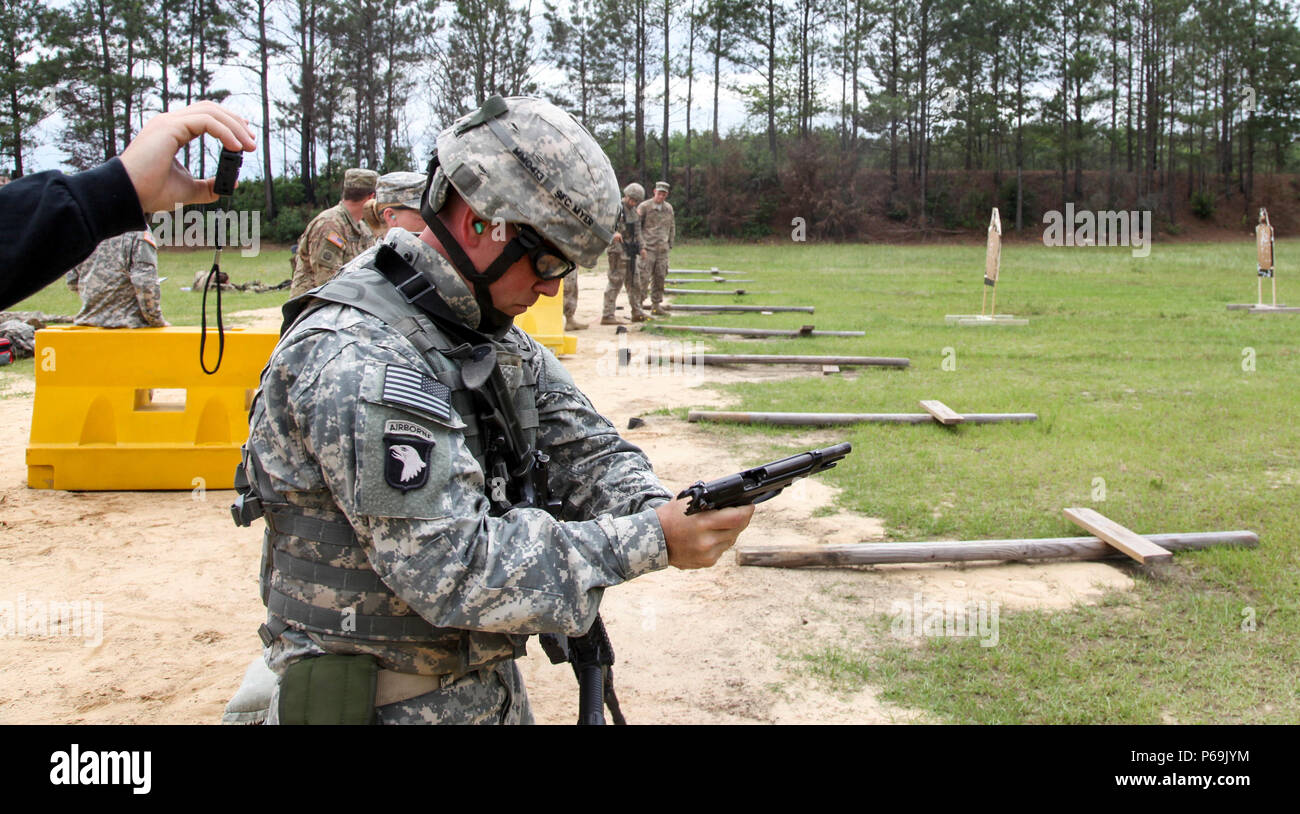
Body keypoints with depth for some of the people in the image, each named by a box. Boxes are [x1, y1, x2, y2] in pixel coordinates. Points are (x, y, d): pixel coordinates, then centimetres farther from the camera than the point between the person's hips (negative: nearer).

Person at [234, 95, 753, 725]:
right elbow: (454, 570, -29)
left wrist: (656, 505, -18)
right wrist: (651, 542, -29)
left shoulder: (494, 336, 4)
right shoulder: (354, 363, -26)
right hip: (397, 705, -8)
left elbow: (577, 442, 4)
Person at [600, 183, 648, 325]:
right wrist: (614, 233, -42)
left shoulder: (633, 211, 16)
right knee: (615, 281, -9)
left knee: (634, 282, 14)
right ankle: (607, 315, -8)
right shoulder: (617, 208, -12)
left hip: (631, 252, 9)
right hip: (619, 251, -9)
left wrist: (641, 247, 23)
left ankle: (637, 312, 25)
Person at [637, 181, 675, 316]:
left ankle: (656, 306, 14)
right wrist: (639, 244, -12)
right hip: (647, 248, -5)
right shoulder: (644, 207, -5)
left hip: (662, 249, 5)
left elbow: (672, 226, 21)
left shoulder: (669, 208, 11)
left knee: (660, 277, 6)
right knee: (644, 277, -8)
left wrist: (670, 243, 16)